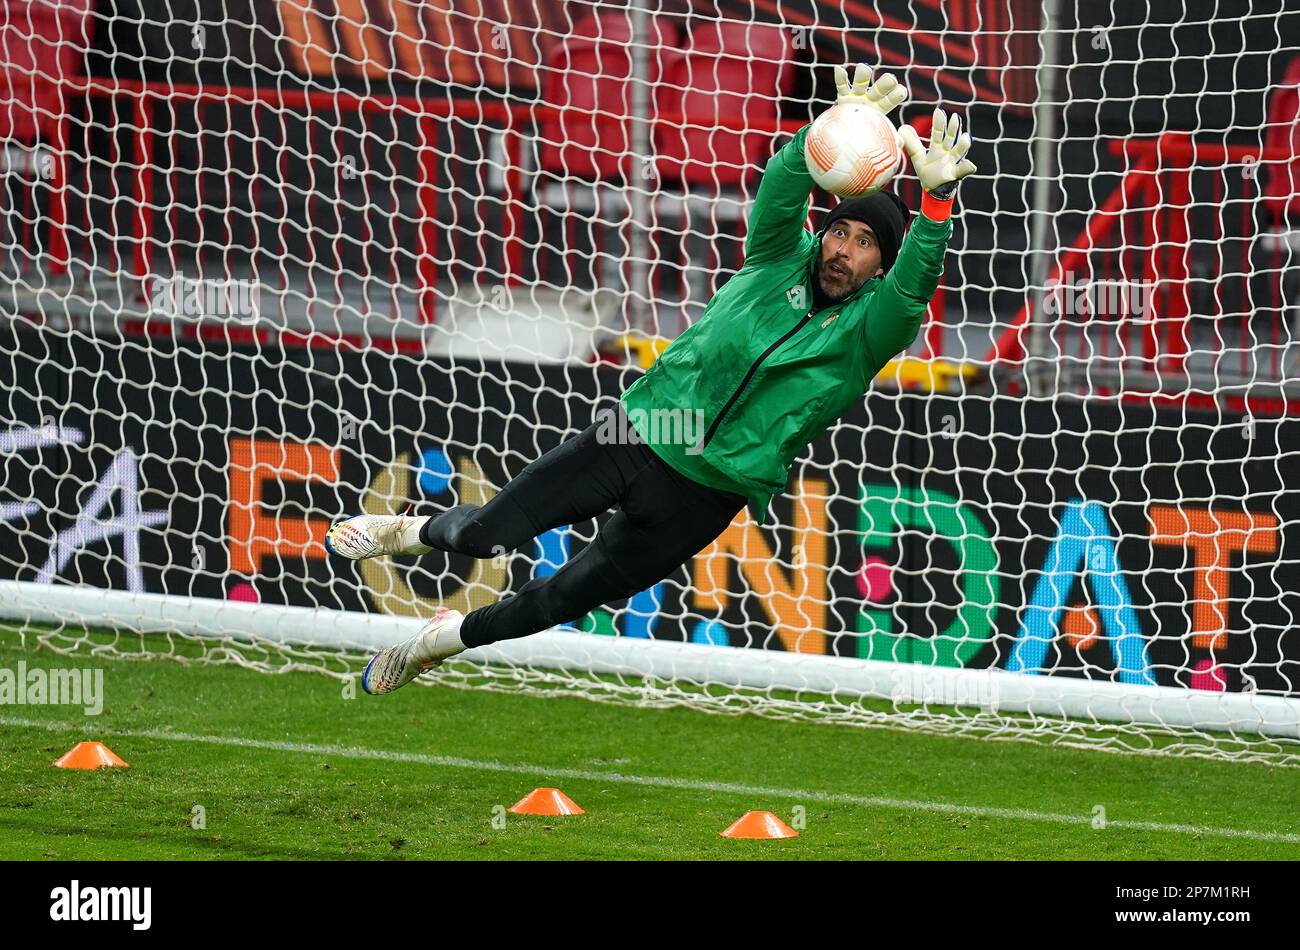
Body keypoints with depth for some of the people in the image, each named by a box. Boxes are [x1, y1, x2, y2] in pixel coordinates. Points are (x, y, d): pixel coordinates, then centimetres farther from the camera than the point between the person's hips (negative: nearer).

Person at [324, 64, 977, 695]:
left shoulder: (868, 329, -5)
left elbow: (914, 286, -25)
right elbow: (782, 187, -18)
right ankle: (412, 532, 32)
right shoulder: (783, 259, 1)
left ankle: (455, 635, 37)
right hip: (638, 436, 1)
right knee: (483, 535, -3)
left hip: (701, 498, -1)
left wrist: (937, 197, -42)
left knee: (569, 597, 9)